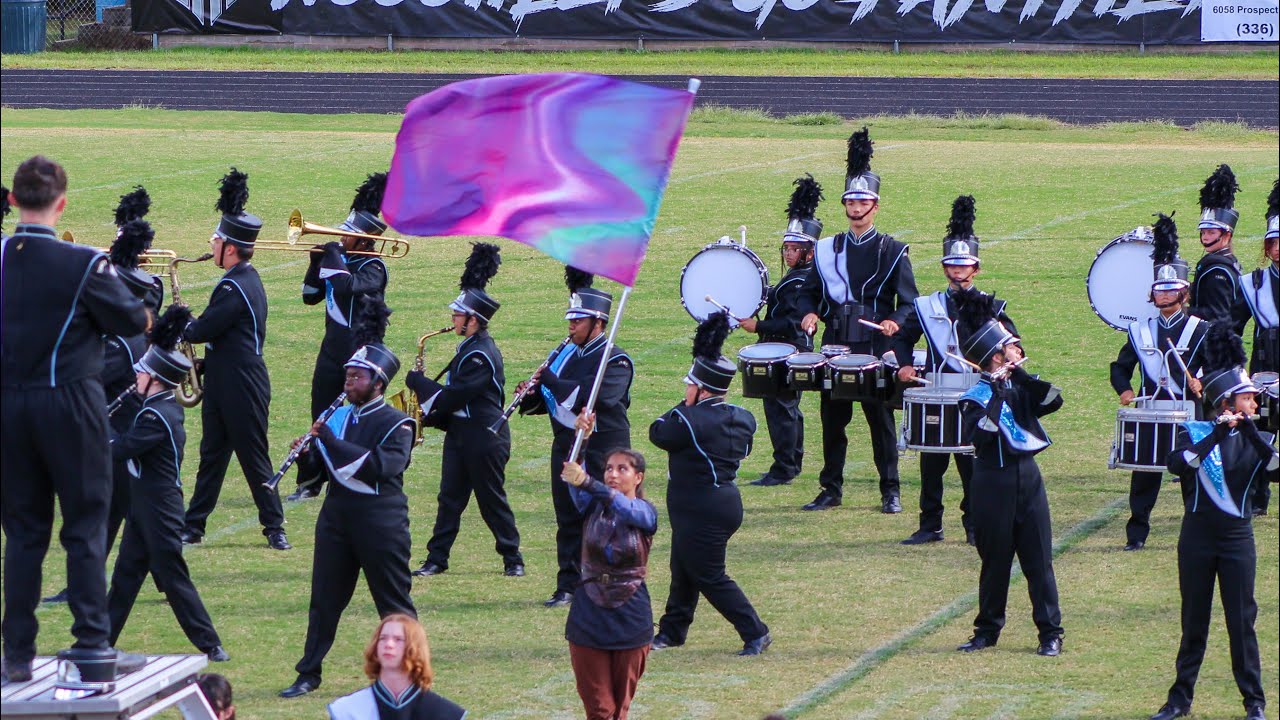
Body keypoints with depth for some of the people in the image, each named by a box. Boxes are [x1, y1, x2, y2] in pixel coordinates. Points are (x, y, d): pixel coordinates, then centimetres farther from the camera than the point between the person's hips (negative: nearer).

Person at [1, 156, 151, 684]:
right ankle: (93, 642, -1)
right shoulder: (83, 265, -14)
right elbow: (132, 321, -5)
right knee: (86, 525, 3)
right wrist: (143, 312, 14)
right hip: (70, 402, -4)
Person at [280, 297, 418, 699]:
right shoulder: (339, 417, 9)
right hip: (337, 516, 6)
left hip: (381, 520, -6)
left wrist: (333, 442, -26)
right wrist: (308, 454, -8)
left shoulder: (396, 425, -9)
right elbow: (327, 468, 15)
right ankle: (309, 675, 15)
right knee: (324, 598, 8)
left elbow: (383, 466, -25)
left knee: (394, 602, 2)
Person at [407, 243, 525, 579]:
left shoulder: (481, 355, -20)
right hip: (460, 434, 9)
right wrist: (430, 415, 9)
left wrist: (418, 382, -10)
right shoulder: (469, 349, 11)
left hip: (484, 437, -9)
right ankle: (436, 559, 10)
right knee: (450, 498, 8)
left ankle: (513, 560, 12)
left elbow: (453, 397, -22)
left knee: (492, 500, 1)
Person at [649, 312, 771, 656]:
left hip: (701, 514, -9)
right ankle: (672, 631, 32)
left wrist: (686, 405, -1)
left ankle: (755, 632, 1)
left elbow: (657, 433, -8)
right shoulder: (742, 419, 1)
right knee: (683, 570, 20)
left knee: (710, 577, 0)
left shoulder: (689, 420, -23)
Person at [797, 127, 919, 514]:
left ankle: (890, 491, 6)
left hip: (876, 349, -3)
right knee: (832, 419, 6)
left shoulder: (892, 251, 1)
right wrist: (809, 314, -6)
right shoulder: (828, 250, 11)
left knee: (881, 418, 0)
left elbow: (909, 302, 0)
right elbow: (809, 291, 16)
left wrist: (896, 322, -20)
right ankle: (831, 488, 15)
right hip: (835, 347, 3)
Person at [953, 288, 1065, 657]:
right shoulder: (976, 397, -8)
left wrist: (1022, 376, -13)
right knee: (995, 560, 6)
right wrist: (998, 394, -24)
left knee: (1039, 559, 2)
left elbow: (1054, 400, -8)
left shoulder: (1021, 387, 8)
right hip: (993, 484, -4)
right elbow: (979, 436, -25)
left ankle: (1051, 632, 5)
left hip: (1027, 477, 4)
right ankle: (987, 630, 19)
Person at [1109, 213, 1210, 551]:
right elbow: (1121, 367, 13)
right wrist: (1124, 390, -7)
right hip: (1148, 412, 2)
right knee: (1144, 473, 0)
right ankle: (1136, 532, 6)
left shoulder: (1200, 330, 1)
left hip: (1188, 414, -2)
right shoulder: (1140, 331, 9)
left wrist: (1203, 385, -20)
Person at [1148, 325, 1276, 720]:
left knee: (1242, 620, 2)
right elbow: (1177, 465, -21)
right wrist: (1218, 432, -25)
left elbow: (1276, 470, -14)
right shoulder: (1195, 433, -2)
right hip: (1197, 536, -1)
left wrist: (1251, 431, -19)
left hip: (1237, 538, 1)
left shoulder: (1255, 439, 4)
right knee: (1194, 621, 6)